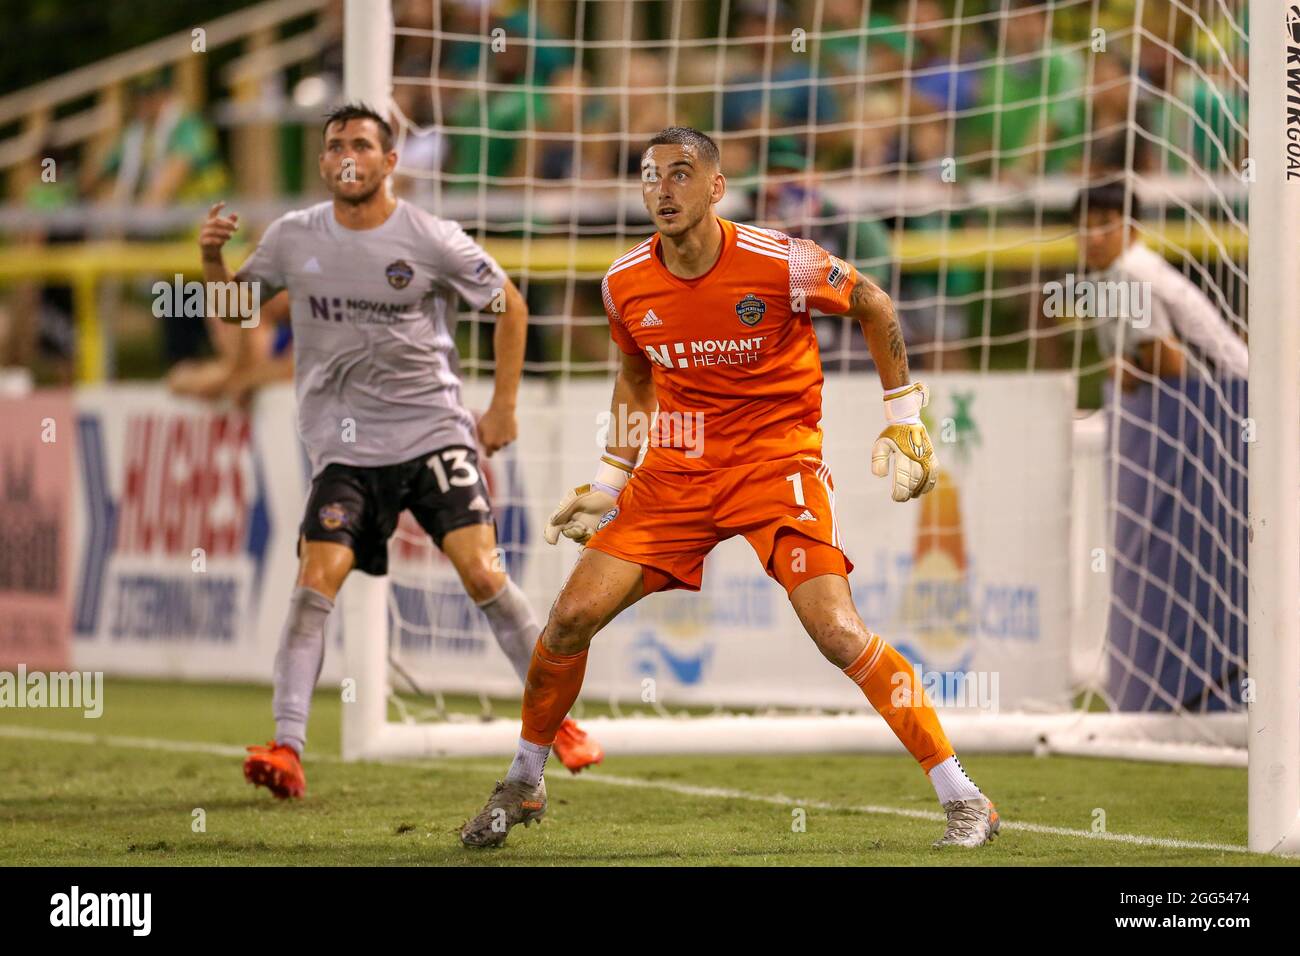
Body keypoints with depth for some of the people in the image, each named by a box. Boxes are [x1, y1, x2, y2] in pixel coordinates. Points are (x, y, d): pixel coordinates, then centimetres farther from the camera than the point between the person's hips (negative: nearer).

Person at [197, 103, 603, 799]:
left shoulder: (431, 240, -5)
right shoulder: (293, 238, 2)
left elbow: (510, 306, 7)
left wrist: (503, 406, 4)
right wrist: (213, 259, -6)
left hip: (433, 429, -2)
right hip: (344, 446, 2)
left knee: (482, 571, -12)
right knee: (316, 578, -15)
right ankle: (286, 749, -17)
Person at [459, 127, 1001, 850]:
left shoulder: (780, 263, -18)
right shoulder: (626, 284, -4)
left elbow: (874, 304, 1)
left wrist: (905, 422, 1)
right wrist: (608, 482, 17)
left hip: (777, 459, -4)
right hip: (677, 467, 4)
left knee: (837, 630, -20)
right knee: (572, 616, -5)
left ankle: (964, 800, -13)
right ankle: (523, 785, 19)